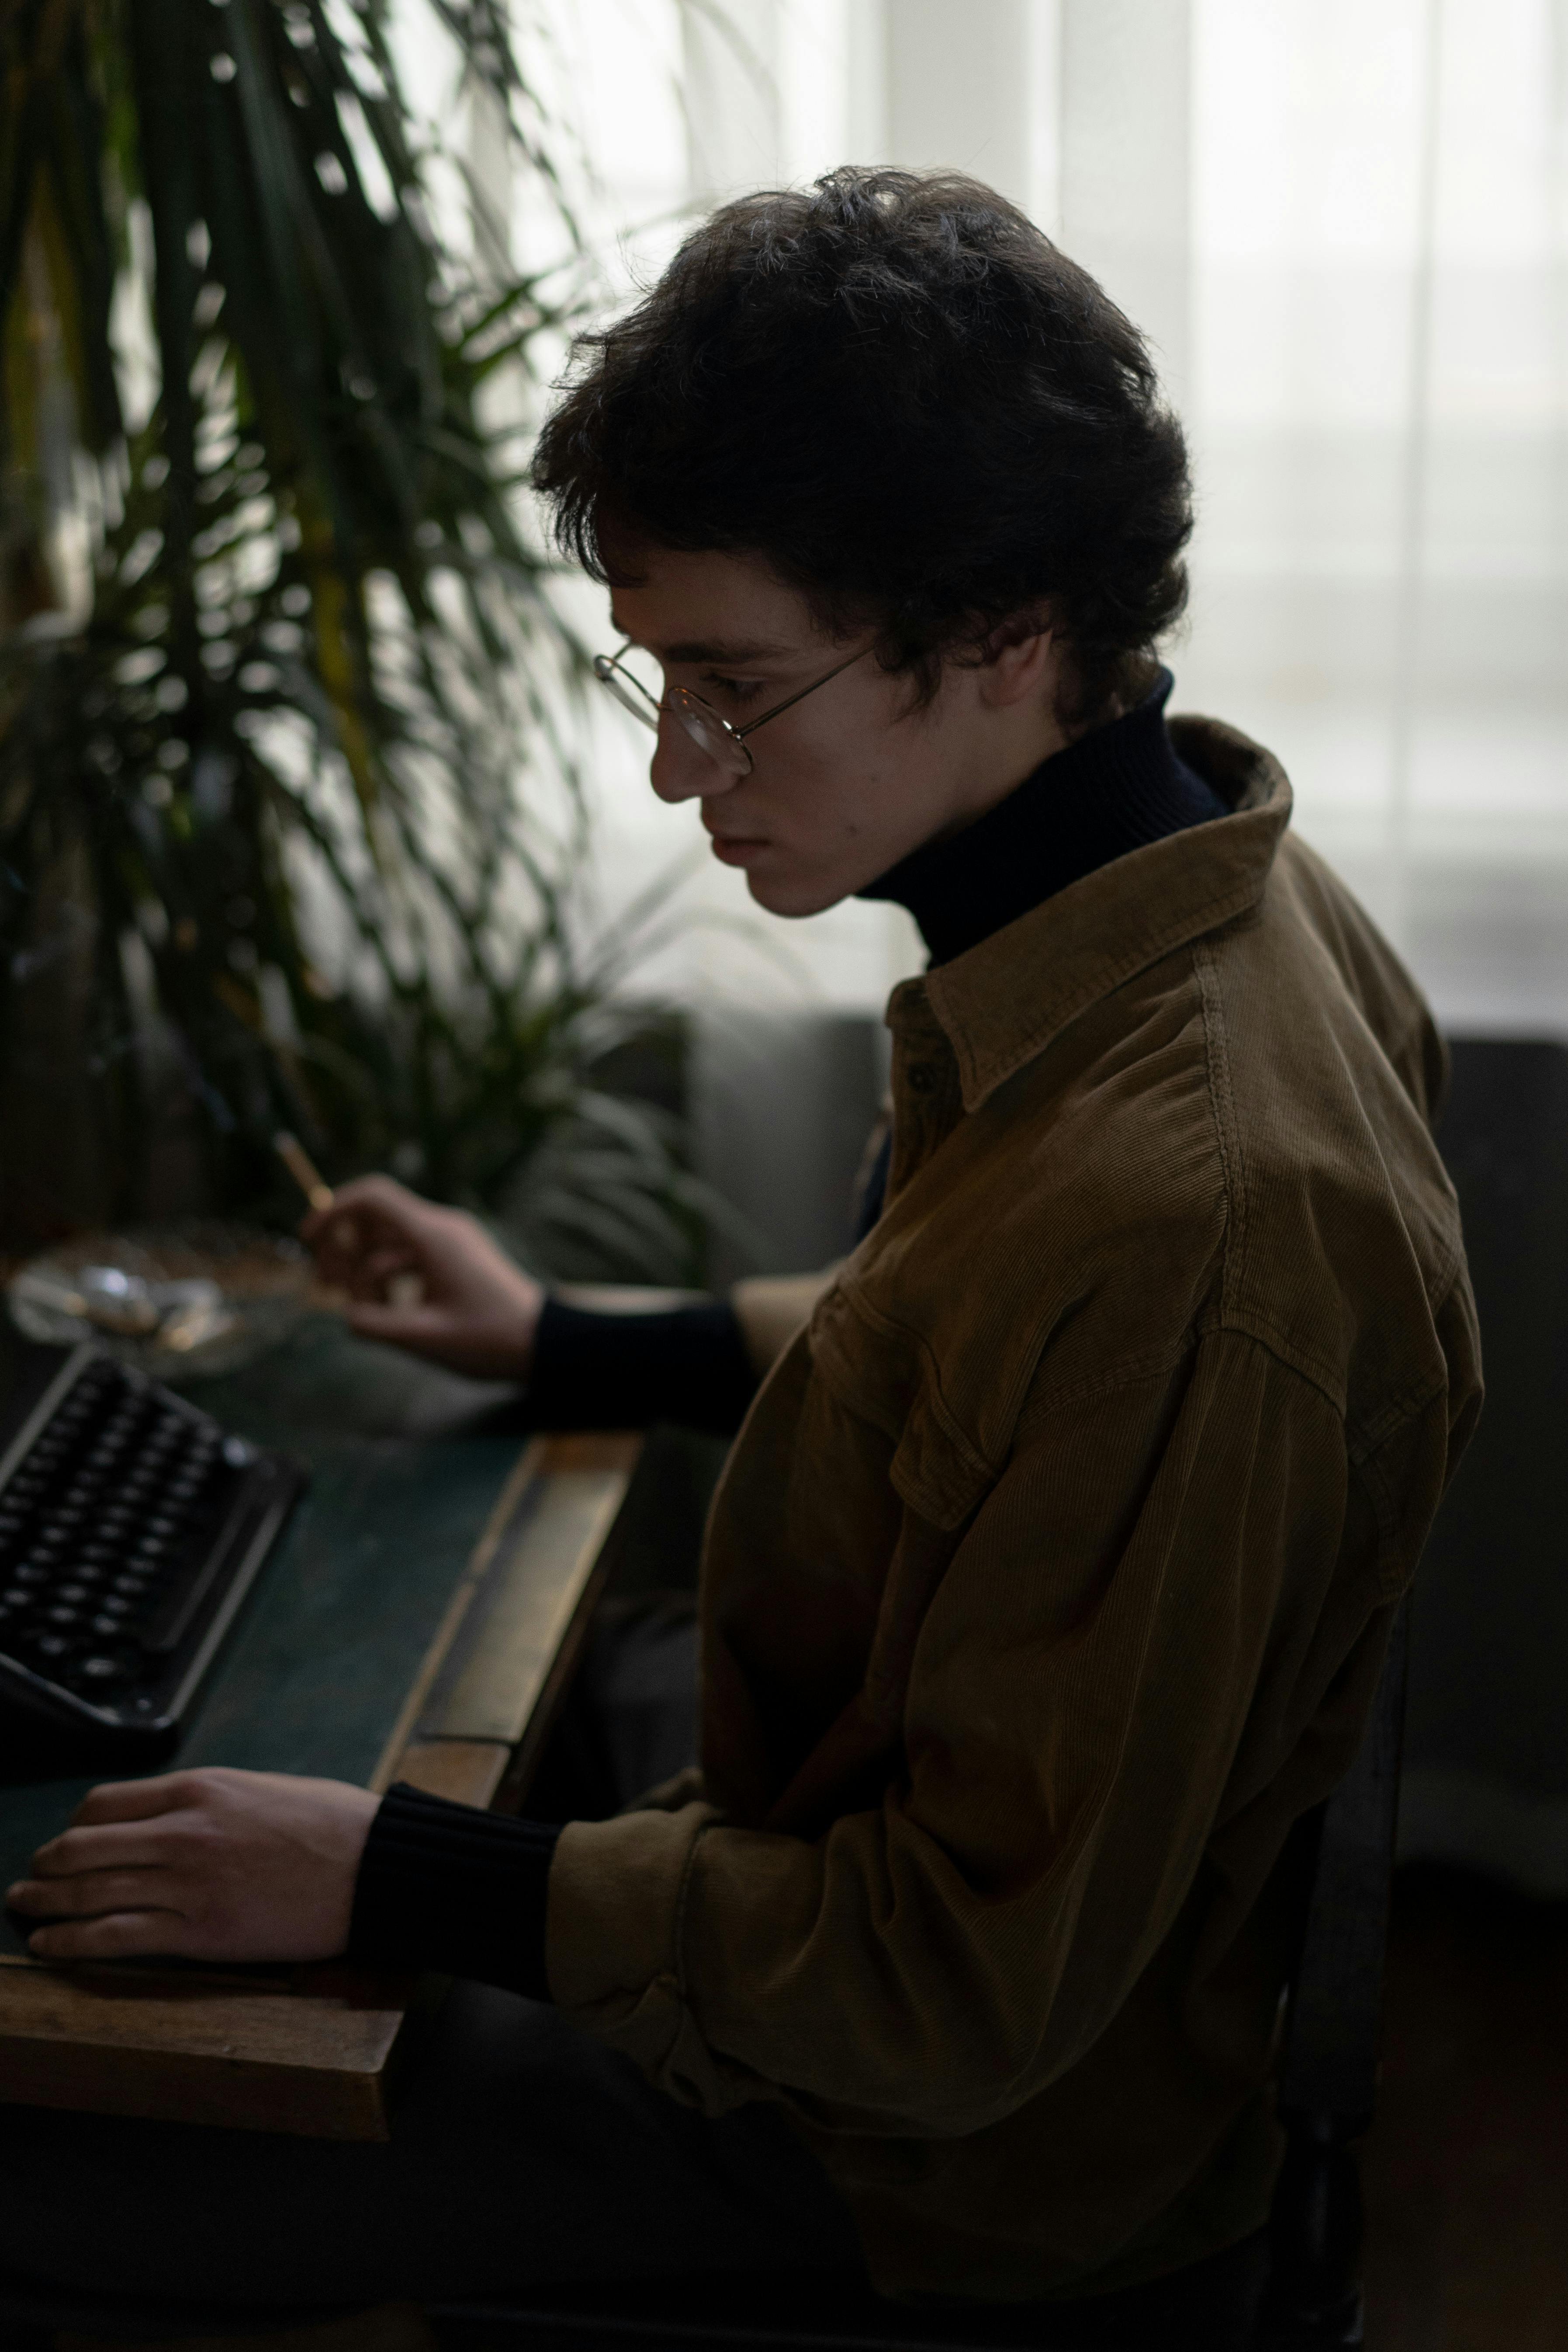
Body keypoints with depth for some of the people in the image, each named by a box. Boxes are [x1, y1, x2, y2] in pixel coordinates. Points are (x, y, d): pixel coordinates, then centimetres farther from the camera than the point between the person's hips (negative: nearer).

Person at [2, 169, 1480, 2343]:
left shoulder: (1182, 1221, -37)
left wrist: (400, 1879, -24)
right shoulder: (1202, 912, -6)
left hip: (929, 2164, -9)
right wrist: (572, 1352, 15)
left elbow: (972, 1988, -29)